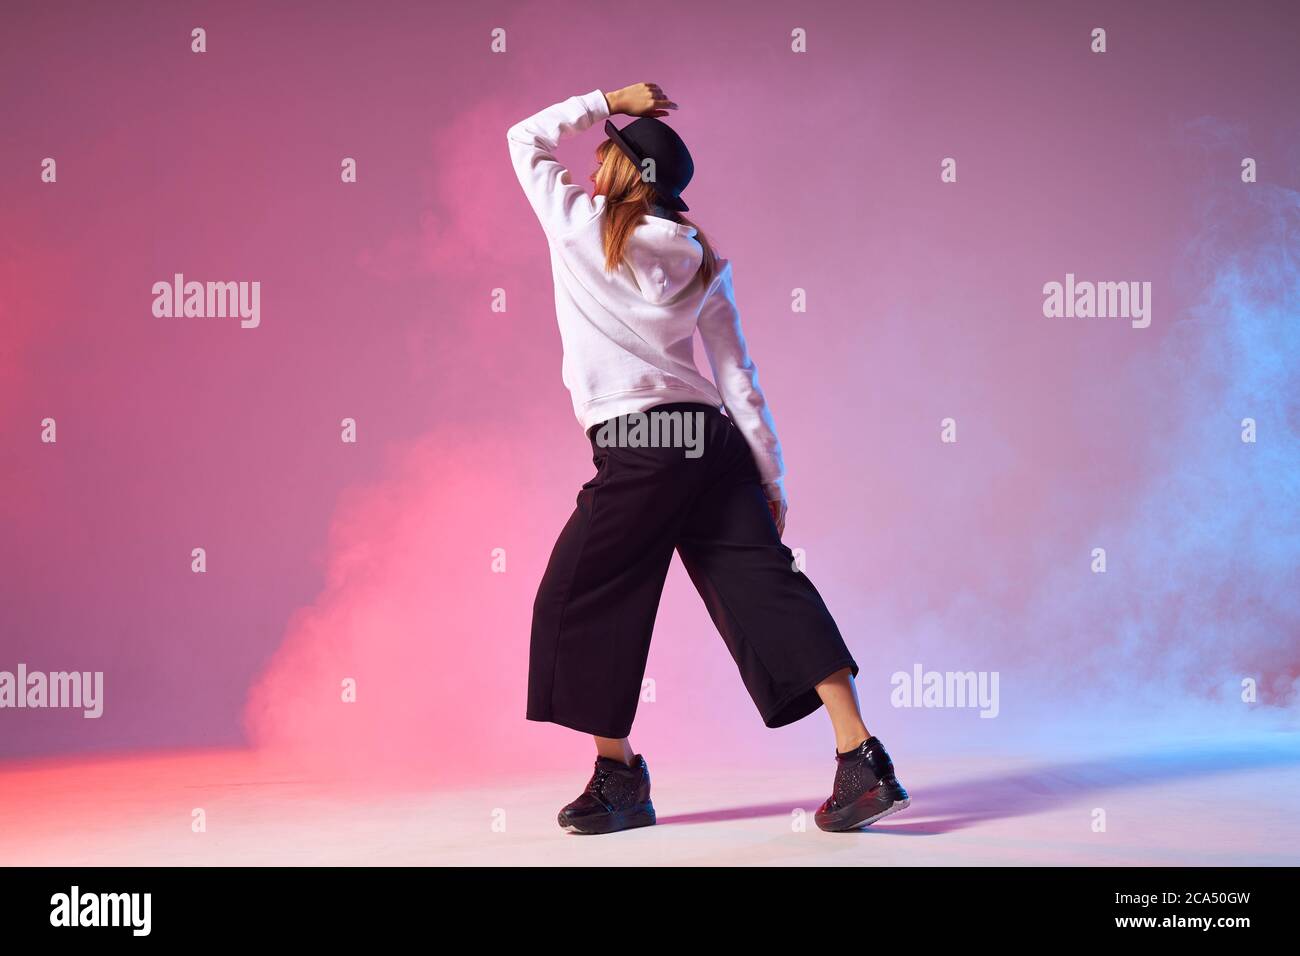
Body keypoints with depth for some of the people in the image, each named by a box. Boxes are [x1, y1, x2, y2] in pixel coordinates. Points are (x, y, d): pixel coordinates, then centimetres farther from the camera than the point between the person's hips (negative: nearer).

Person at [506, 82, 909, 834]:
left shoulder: (581, 226, 1)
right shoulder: (702, 261, 13)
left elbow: (527, 138, 17)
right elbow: (738, 375, 11)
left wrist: (609, 101, 22)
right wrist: (771, 476, 13)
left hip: (638, 447, -5)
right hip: (712, 439, 6)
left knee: (580, 602, 8)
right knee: (767, 587, 1)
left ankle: (620, 778, 11)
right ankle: (862, 760, -8)